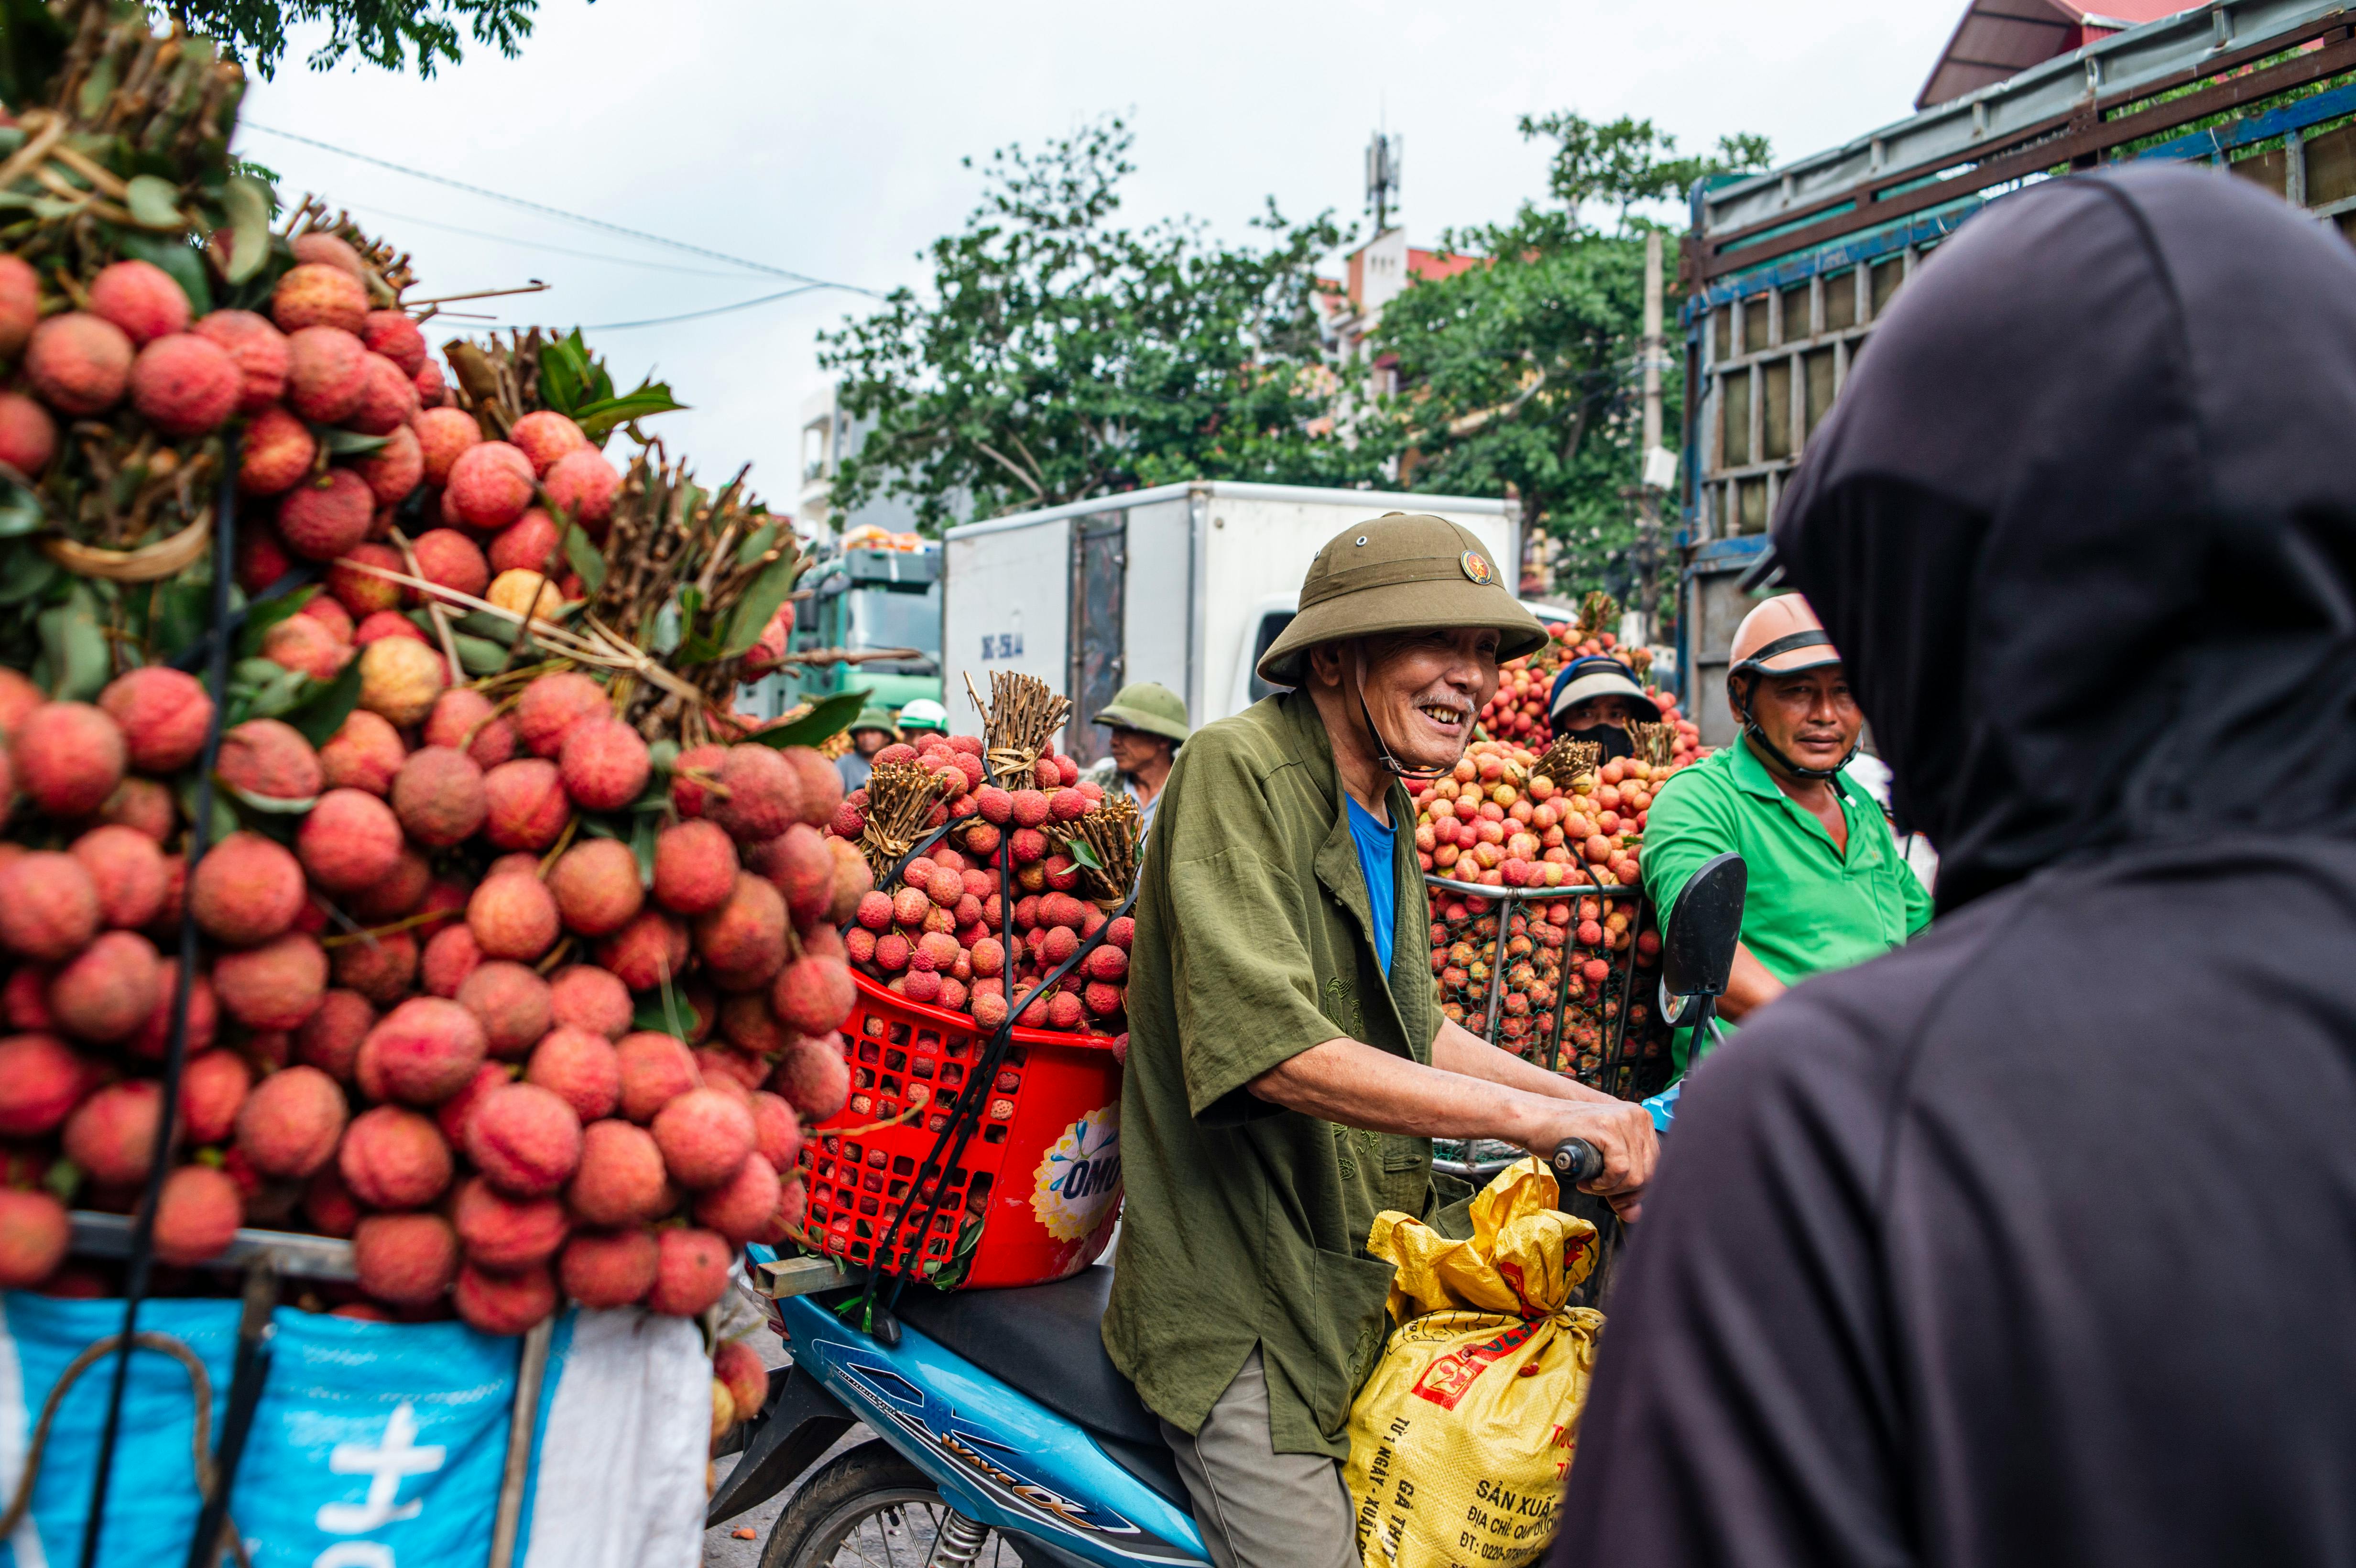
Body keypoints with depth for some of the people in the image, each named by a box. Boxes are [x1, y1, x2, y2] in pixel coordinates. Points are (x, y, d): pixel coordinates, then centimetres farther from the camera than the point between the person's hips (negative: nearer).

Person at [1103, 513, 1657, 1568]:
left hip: (1374, 1263, 9)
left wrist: (1593, 1106, 7)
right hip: (1240, 1300, -9)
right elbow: (1270, 1047, -28)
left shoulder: (1387, 808, 13)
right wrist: (1522, 1113, -27)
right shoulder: (1235, 768, -17)